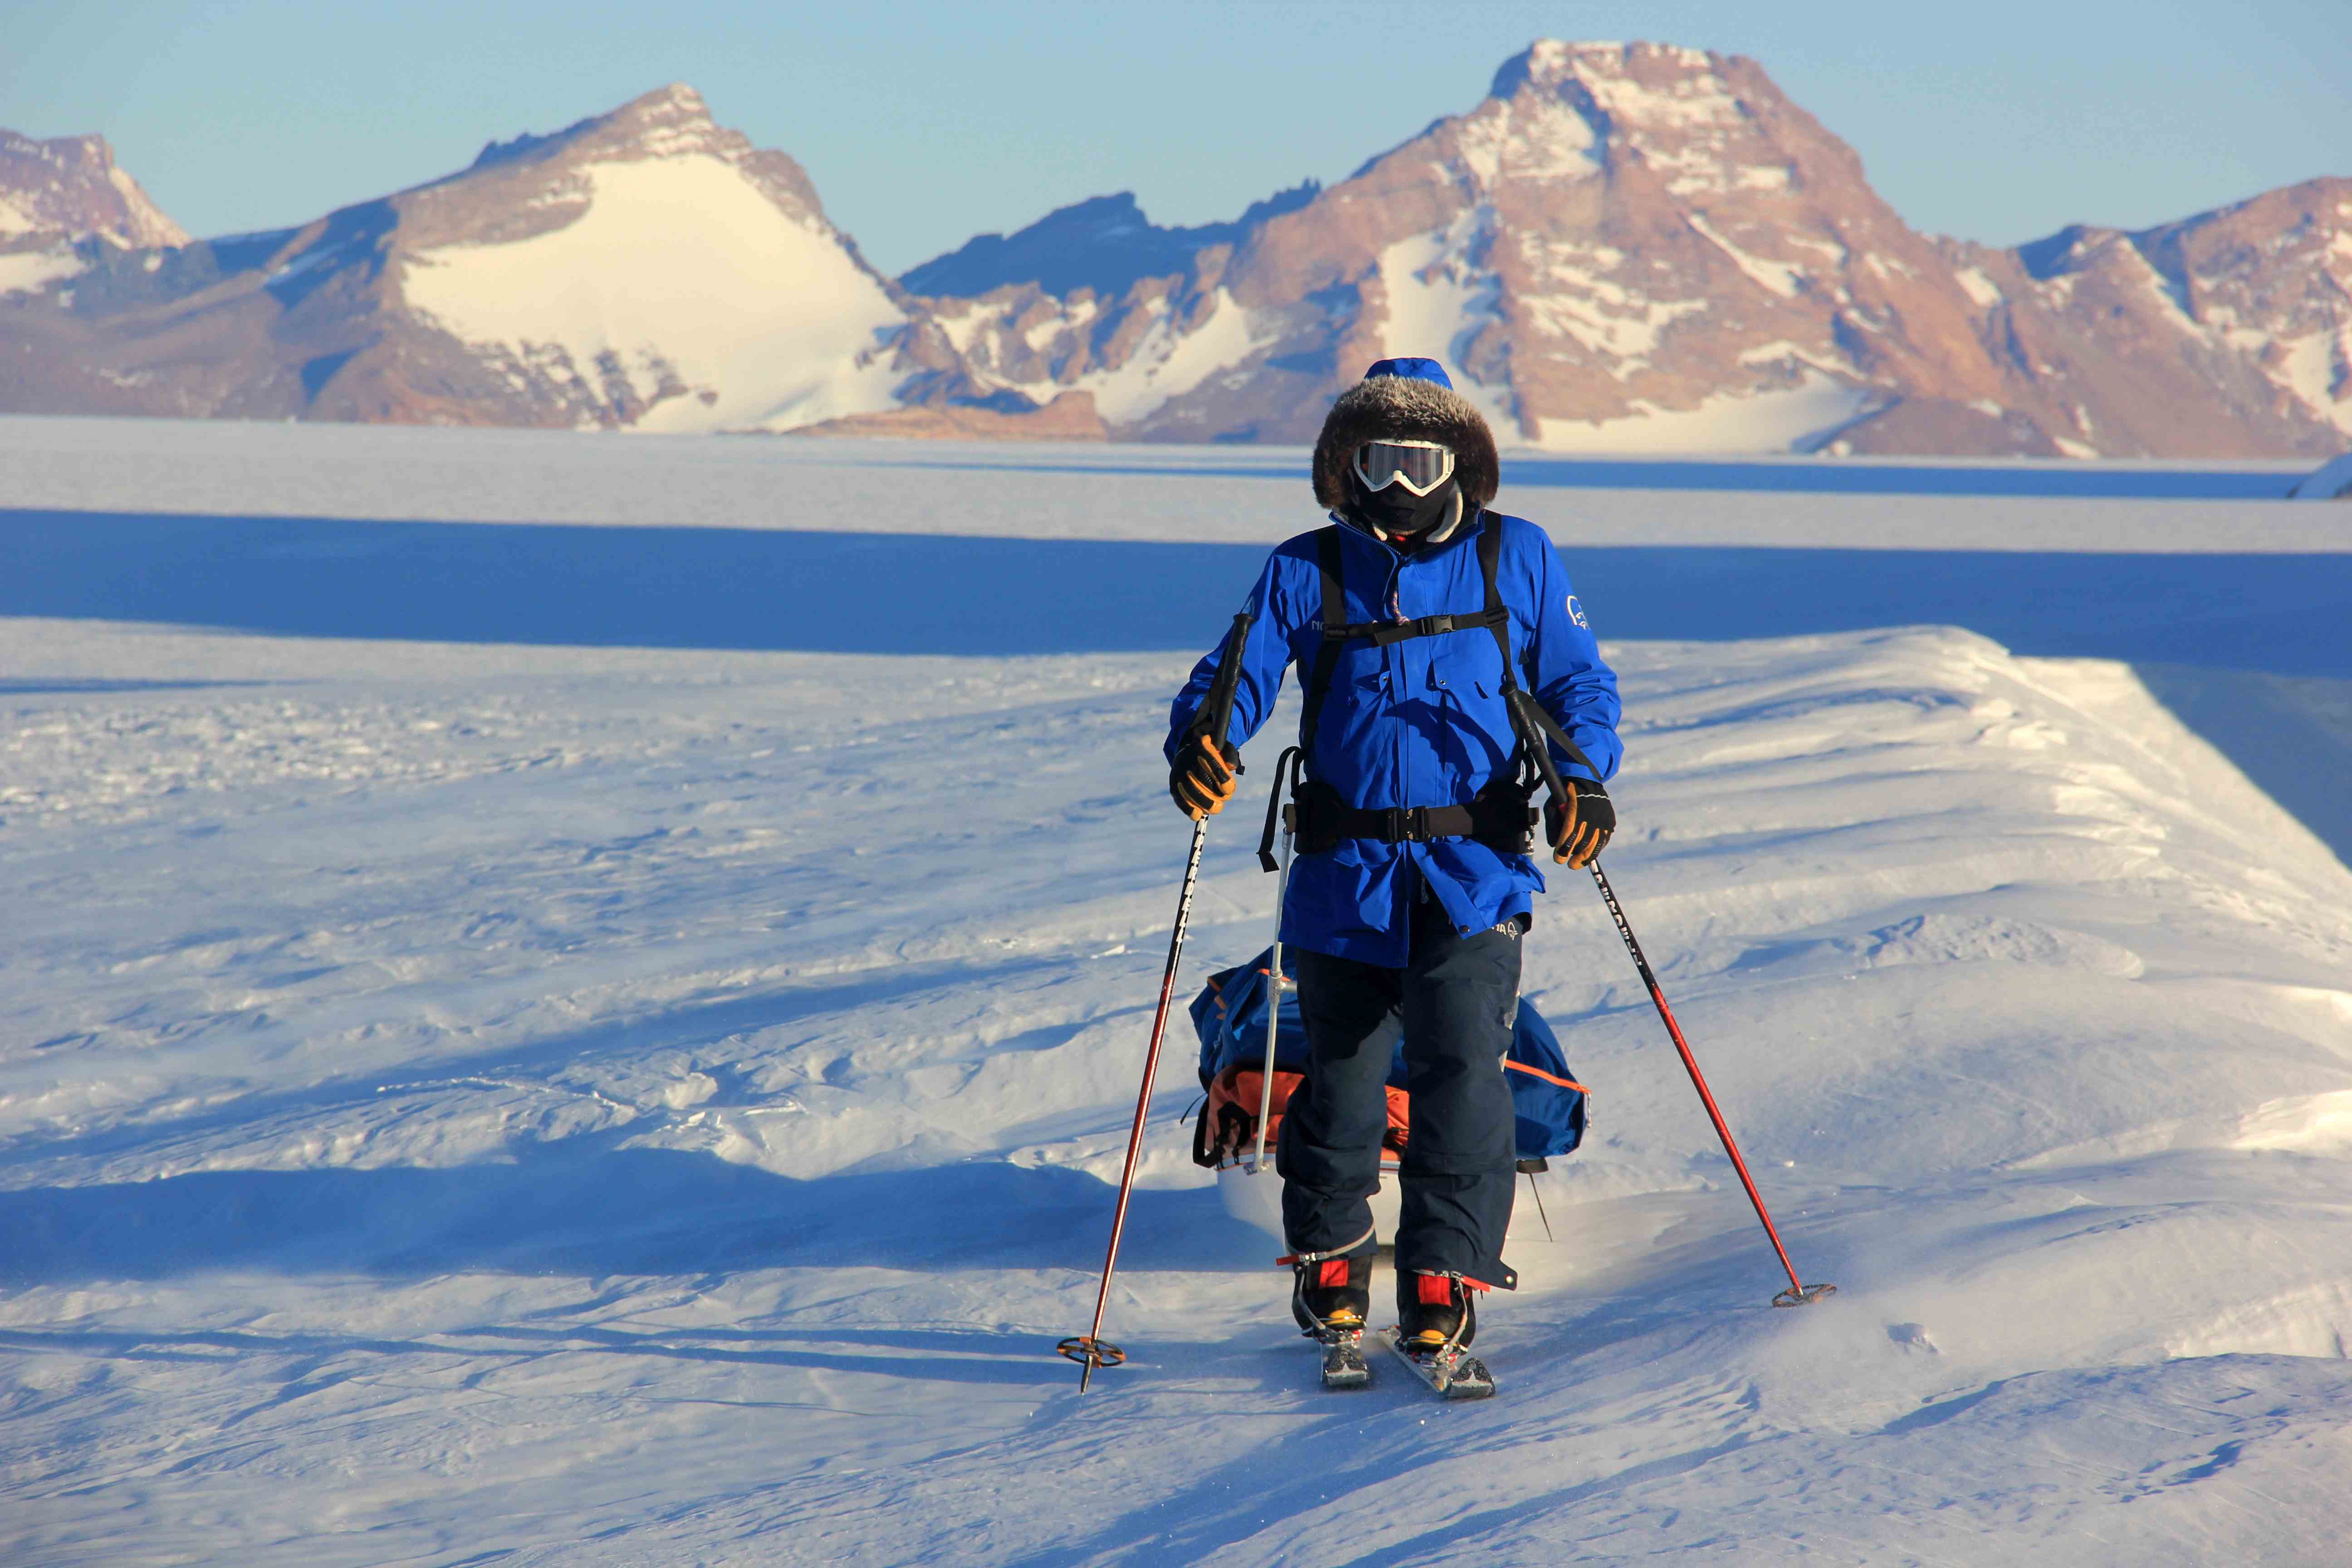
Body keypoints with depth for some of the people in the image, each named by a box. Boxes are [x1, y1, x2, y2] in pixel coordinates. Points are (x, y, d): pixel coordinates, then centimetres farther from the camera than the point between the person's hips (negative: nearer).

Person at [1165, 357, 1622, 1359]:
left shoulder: (1514, 560, 8)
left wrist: (1583, 774, -7)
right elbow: (1238, 675, 3)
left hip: (1475, 871, -1)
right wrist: (1199, 742, -19)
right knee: (1341, 1076, 8)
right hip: (1348, 872, 1)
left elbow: (1578, 684, 12)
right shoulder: (1306, 574, 8)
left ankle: (1444, 1280, -8)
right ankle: (1329, 1261, 30)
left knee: (1463, 1064, -16)